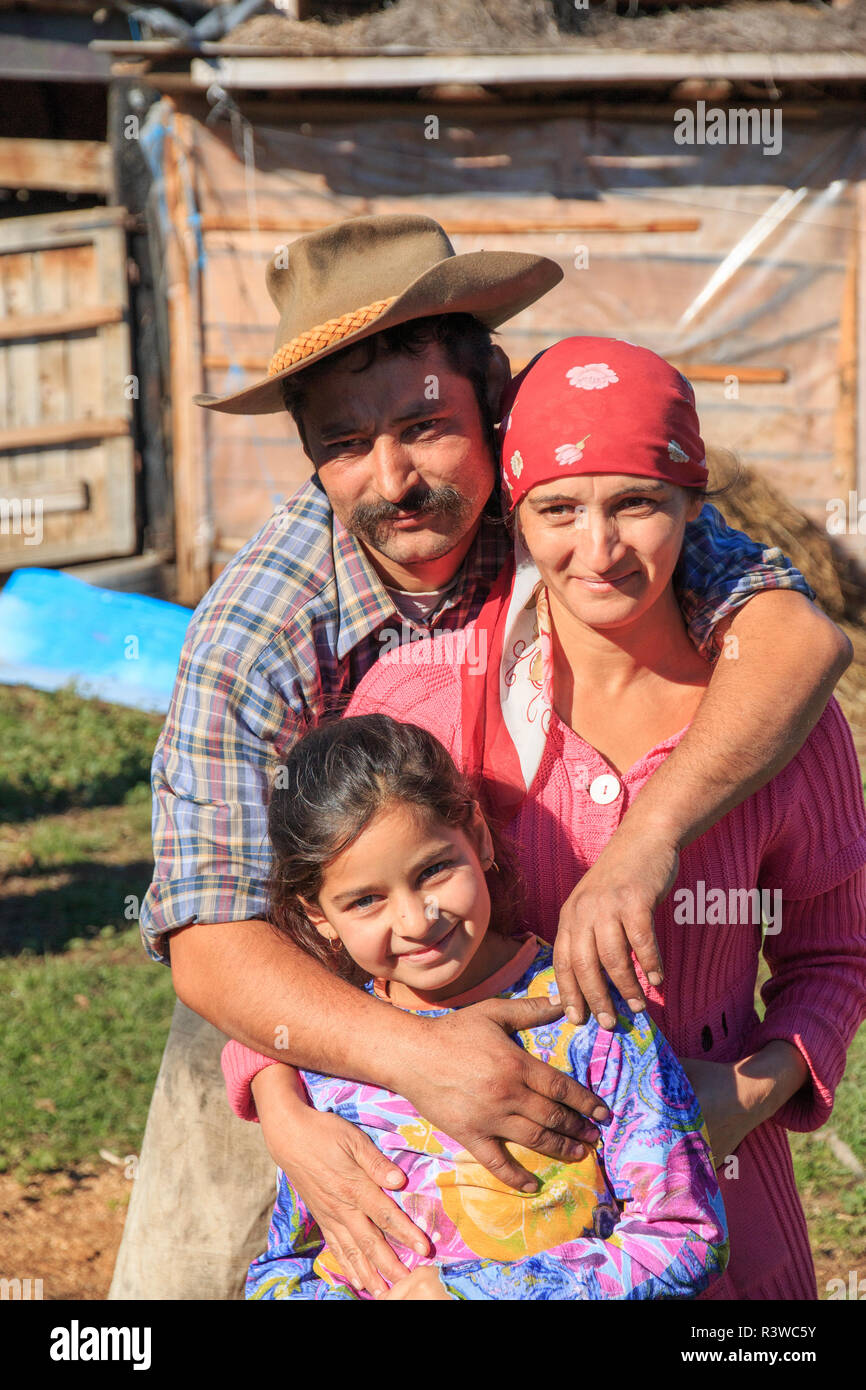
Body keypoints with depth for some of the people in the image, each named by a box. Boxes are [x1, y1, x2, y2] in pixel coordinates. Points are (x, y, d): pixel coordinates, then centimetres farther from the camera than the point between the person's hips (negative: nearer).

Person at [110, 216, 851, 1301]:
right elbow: (209, 947, -33)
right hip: (295, 1025, -1)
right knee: (188, 1273, 5)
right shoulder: (253, 631, -29)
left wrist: (646, 836, -49)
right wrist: (412, 1056, -50)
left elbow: (800, 635, -35)